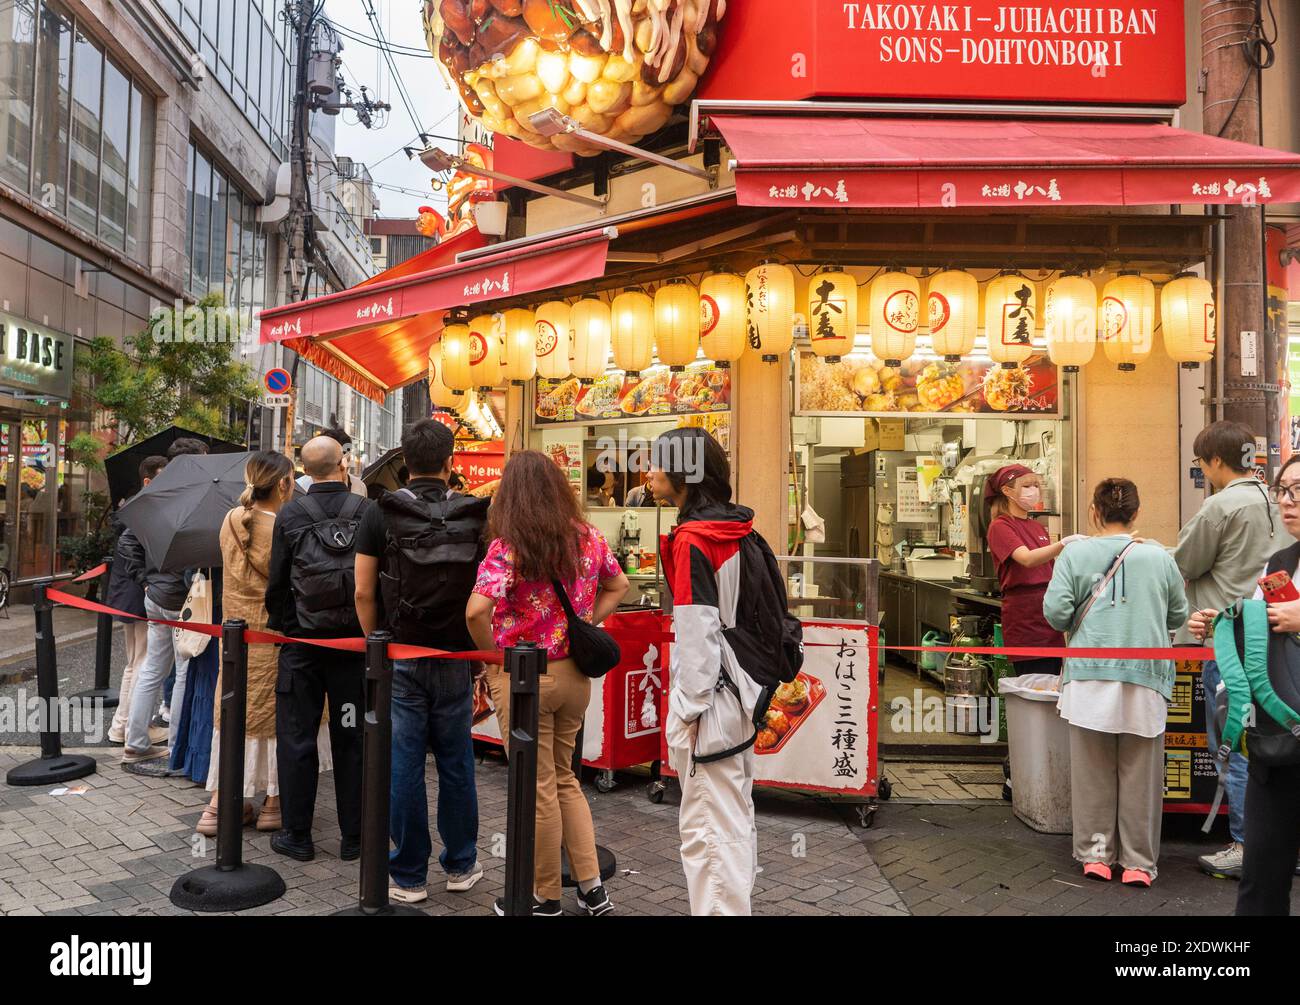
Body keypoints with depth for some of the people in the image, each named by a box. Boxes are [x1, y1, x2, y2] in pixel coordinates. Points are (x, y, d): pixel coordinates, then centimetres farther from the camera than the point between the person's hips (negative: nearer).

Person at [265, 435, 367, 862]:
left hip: (302, 640, 0)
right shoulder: (367, 512, -6)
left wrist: (280, 628, 12)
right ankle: (353, 836, 18)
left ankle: (296, 835, 17)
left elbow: (277, 583, -2)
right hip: (355, 641, 1)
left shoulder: (289, 515, -6)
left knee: (296, 739, 10)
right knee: (352, 739, 10)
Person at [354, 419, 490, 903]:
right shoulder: (474, 516, -3)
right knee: (456, 763, 13)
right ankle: (461, 866, 25)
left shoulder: (380, 514, -6)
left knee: (404, 764, 7)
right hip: (455, 658, 2)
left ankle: (408, 876, 17)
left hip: (400, 657, -1)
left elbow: (364, 593, -5)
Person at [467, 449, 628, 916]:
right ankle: (591, 888, 23)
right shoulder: (588, 538, 0)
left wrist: (491, 654, -12)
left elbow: (476, 611, -29)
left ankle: (545, 898, 25)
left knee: (538, 788, 9)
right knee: (565, 778, 22)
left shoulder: (509, 547, -17)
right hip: (575, 672, 5)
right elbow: (618, 586, 15)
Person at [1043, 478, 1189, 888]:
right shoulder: (1159, 557, 1)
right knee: (1140, 773, 9)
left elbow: (1055, 610, -9)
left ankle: (1095, 854, 18)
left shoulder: (1076, 554, -3)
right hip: (1145, 676, 1)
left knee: (1093, 770, 10)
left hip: (1090, 675, 0)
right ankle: (1138, 862, 16)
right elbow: (1178, 615, 11)